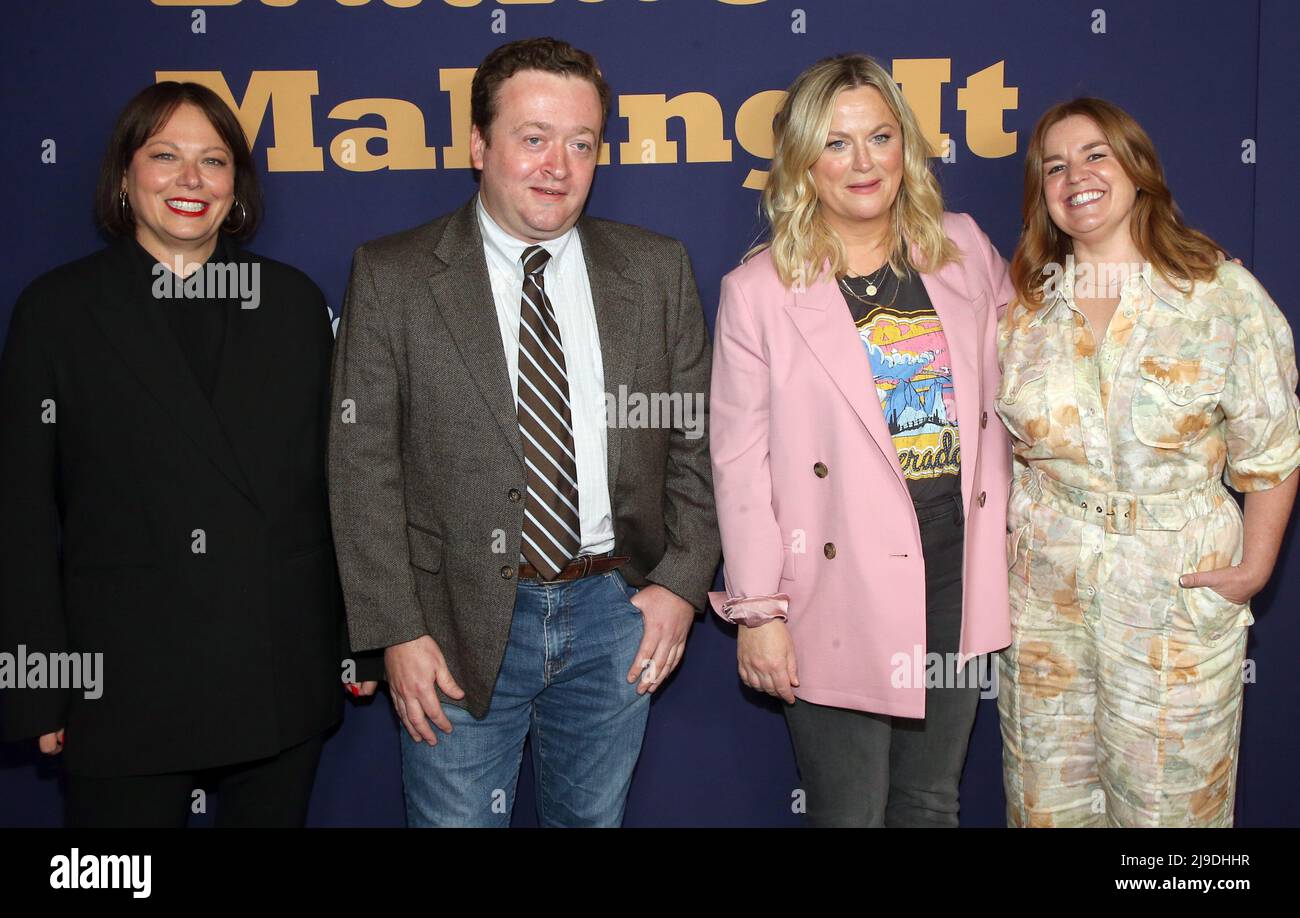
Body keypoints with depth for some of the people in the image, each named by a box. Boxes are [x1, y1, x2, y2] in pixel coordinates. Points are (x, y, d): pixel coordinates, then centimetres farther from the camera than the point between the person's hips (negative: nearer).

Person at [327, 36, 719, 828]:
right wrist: (397, 632, -9)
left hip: (616, 610, 2)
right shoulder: (393, 278, -4)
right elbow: (364, 466, -5)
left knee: (596, 816, 19)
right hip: (463, 622, -2)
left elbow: (698, 441, 5)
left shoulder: (657, 271, 3)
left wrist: (682, 583, -4)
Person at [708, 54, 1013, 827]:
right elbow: (740, 464, -7)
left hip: (962, 576, 4)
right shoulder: (758, 291, -9)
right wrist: (758, 612, -8)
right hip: (843, 597, -4)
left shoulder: (964, 249, 4)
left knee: (933, 803, 19)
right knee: (850, 814, 10)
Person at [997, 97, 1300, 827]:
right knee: (1049, 797, 13)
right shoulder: (1024, 305, 3)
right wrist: (1000, 531, 1)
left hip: (1179, 593, -2)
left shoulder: (1222, 293, -6)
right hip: (1045, 591, 3)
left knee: (1168, 799, 8)